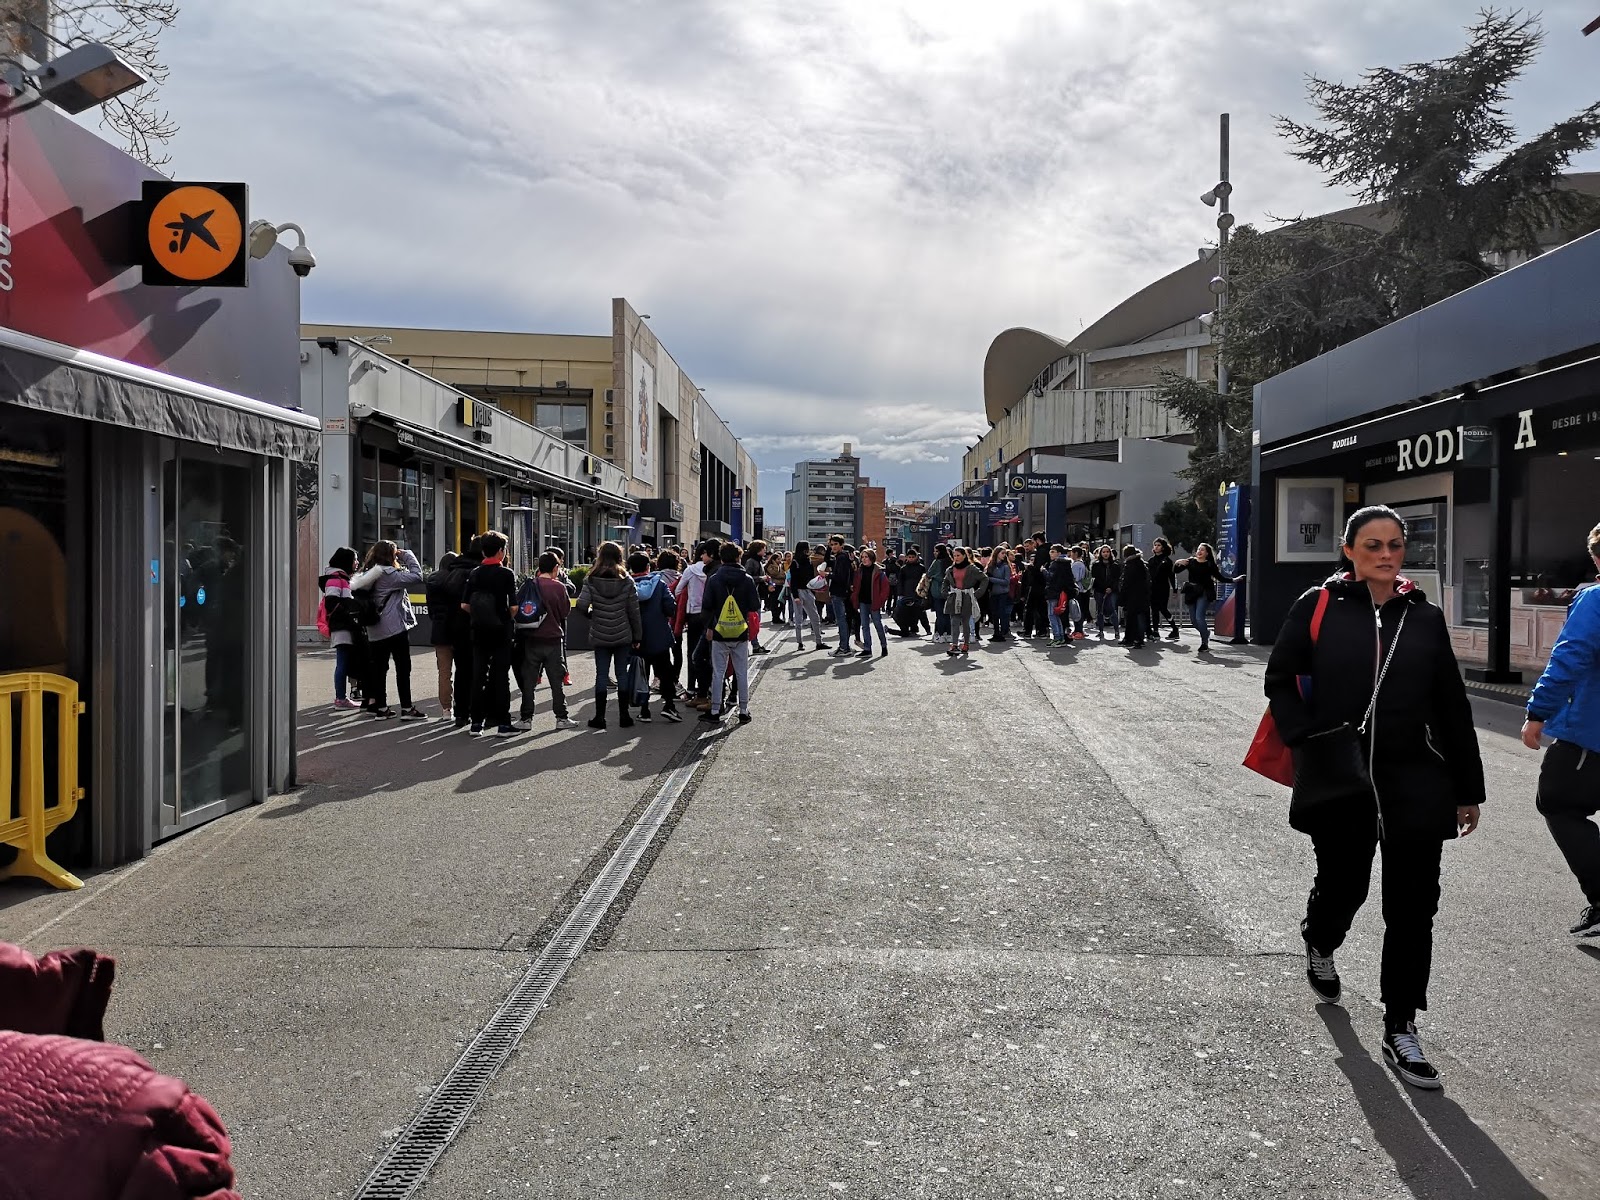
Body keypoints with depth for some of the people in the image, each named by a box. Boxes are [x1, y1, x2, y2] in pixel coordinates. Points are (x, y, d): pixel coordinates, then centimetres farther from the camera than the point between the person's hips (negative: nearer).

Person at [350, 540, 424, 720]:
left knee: (379, 667, 12)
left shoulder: (369, 574, 12)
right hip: (395, 627, -8)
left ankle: (379, 705, 17)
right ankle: (406, 708, -3)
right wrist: (407, 555, -7)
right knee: (403, 668, -3)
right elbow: (416, 576, -17)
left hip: (376, 630, 9)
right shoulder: (388, 573, -14)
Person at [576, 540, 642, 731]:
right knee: (622, 674, 9)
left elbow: (581, 605, -16)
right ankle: (624, 717, 11)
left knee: (601, 675, 7)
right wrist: (637, 636, 5)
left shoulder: (592, 580, -7)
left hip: (600, 636, -1)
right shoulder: (626, 581, -4)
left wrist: (592, 615, 6)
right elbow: (634, 611, -3)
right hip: (623, 636, 1)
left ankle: (599, 717, 9)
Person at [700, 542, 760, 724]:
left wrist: (709, 627, 10)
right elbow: (755, 606, -3)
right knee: (742, 673, 8)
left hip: (719, 634, 0)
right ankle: (743, 711, 12)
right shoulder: (747, 580, -5)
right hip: (741, 634, 0)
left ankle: (715, 711, 8)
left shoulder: (713, 580, -5)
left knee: (718, 673, 6)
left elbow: (707, 606, -3)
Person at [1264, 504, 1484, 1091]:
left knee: (1412, 910, 3)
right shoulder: (1318, 607, -3)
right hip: (1340, 780, -2)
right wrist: (1306, 740, -11)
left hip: (1415, 783, 2)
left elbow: (1452, 708, 9)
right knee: (1343, 883, 9)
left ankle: (1401, 1030, 17)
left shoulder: (1425, 617, 5)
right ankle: (1320, 945, 45)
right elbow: (1280, 679, 2)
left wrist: (1467, 789, 10)